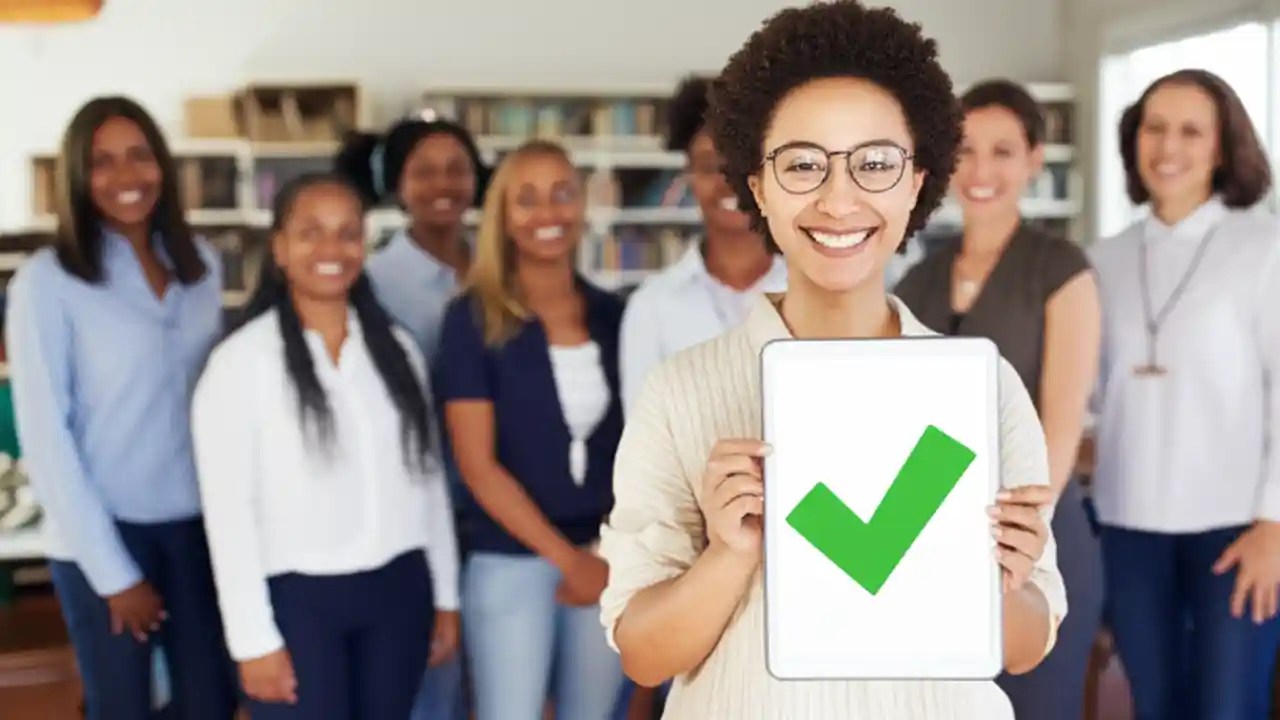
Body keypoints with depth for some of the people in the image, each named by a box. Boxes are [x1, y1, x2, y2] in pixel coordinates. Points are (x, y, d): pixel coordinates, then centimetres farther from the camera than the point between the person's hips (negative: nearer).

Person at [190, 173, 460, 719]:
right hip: (297, 600, -4)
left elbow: (427, 475, 10)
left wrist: (445, 593, 10)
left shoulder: (396, 348, 6)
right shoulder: (240, 360, -9)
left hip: (397, 591, 5)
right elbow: (228, 508, -11)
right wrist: (253, 639, -13)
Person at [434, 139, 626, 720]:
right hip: (511, 562, -4)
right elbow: (477, 465, -10)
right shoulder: (473, 318, -7)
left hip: (608, 560, 4)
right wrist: (566, 557, -11)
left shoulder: (613, 316, 4)